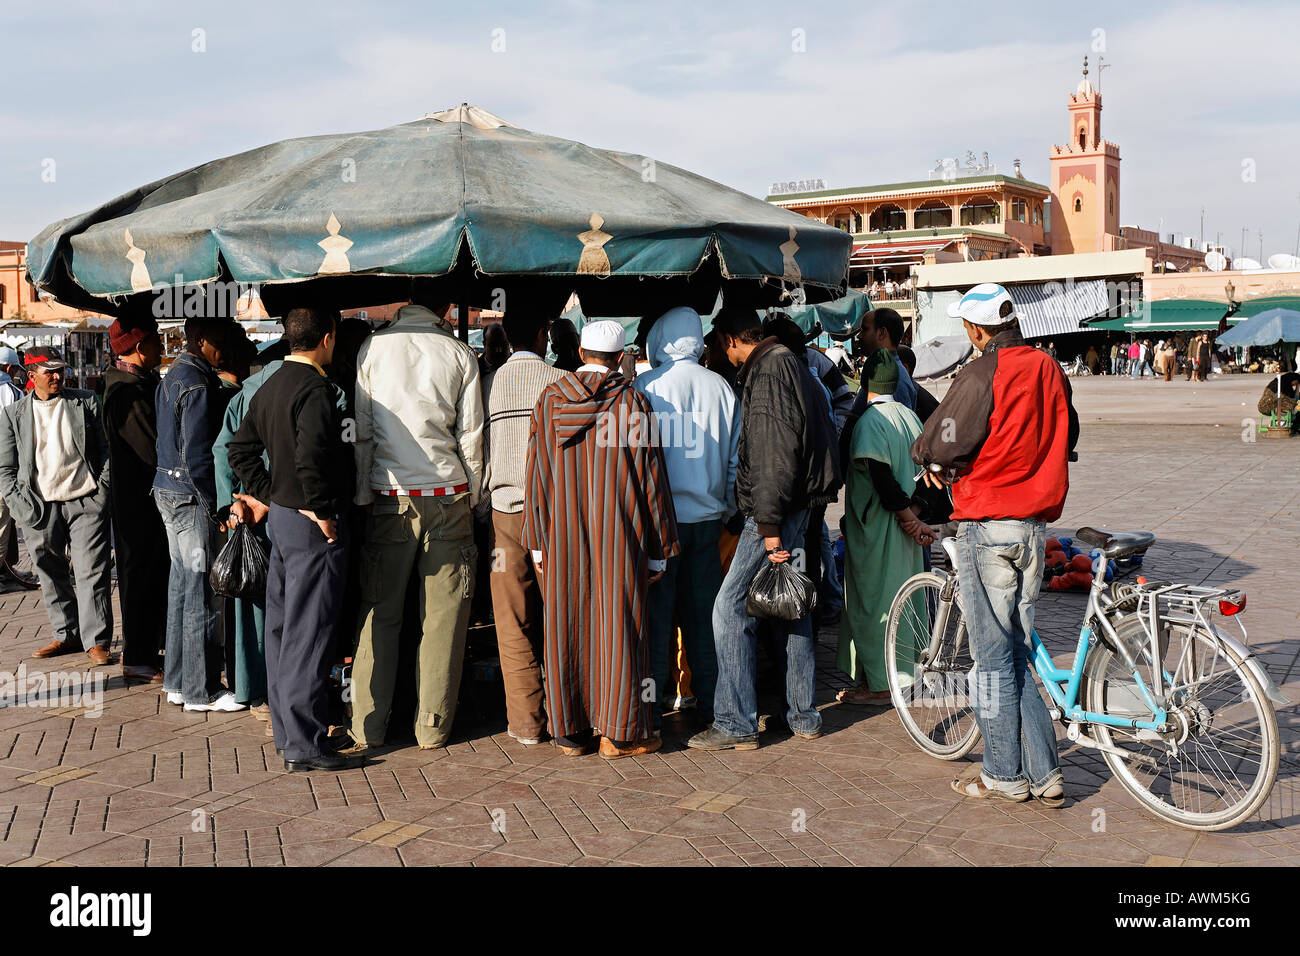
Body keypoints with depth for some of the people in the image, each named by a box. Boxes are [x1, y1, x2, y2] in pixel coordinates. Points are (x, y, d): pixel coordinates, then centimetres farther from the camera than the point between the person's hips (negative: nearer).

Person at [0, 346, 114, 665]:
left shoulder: (86, 403, 7)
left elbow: (106, 449, 9)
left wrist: (103, 489, 0)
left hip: (86, 502, -2)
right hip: (40, 508, 2)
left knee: (92, 572, -5)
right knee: (52, 577, 10)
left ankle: (96, 641, 0)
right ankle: (68, 635, 23)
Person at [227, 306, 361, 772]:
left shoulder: (270, 386, 12)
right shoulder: (316, 389, -17)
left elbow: (241, 447, 18)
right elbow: (311, 458, -30)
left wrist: (267, 495, 14)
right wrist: (323, 512, -20)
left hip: (280, 518, 10)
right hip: (311, 525, -9)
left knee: (281, 628, 15)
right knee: (307, 634, -5)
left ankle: (286, 731, 25)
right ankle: (304, 744, 1)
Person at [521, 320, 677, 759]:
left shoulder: (550, 399, 1)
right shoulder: (633, 403, -6)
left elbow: (536, 473, 2)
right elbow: (651, 477, -4)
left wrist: (537, 540, 8)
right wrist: (659, 548, 3)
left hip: (561, 538, 2)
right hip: (621, 538, -2)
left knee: (566, 628, 9)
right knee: (619, 626, 6)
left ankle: (569, 731, 18)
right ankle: (618, 732, 12)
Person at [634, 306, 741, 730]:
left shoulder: (645, 386, -8)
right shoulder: (721, 387, 3)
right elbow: (736, 457, 8)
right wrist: (727, 509, 19)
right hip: (707, 516, 3)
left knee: (656, 611, 3)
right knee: (703, 611, 11)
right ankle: (709, 703, 16)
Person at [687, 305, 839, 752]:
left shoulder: (768, 372, -13)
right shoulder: (792, 365, 18)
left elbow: (774, 454, -22)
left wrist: (769, 523, -22)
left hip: (777, 510, -10)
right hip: (801, 507, 10)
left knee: (730, 608, -7)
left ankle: (735, 724, -5)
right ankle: (803, 716, 22)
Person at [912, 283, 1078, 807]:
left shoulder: (980, 375, -15)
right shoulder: (1049, 369, 7)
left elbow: (942, 444, -17)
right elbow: (1066, 437, 19)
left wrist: (927, 458, 5)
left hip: (987, 526, -7)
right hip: (1035, 523, 7)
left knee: (993, 655, 3)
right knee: (1017, 652, 14)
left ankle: (1005, 776, 12)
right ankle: (1043, 773, 16)